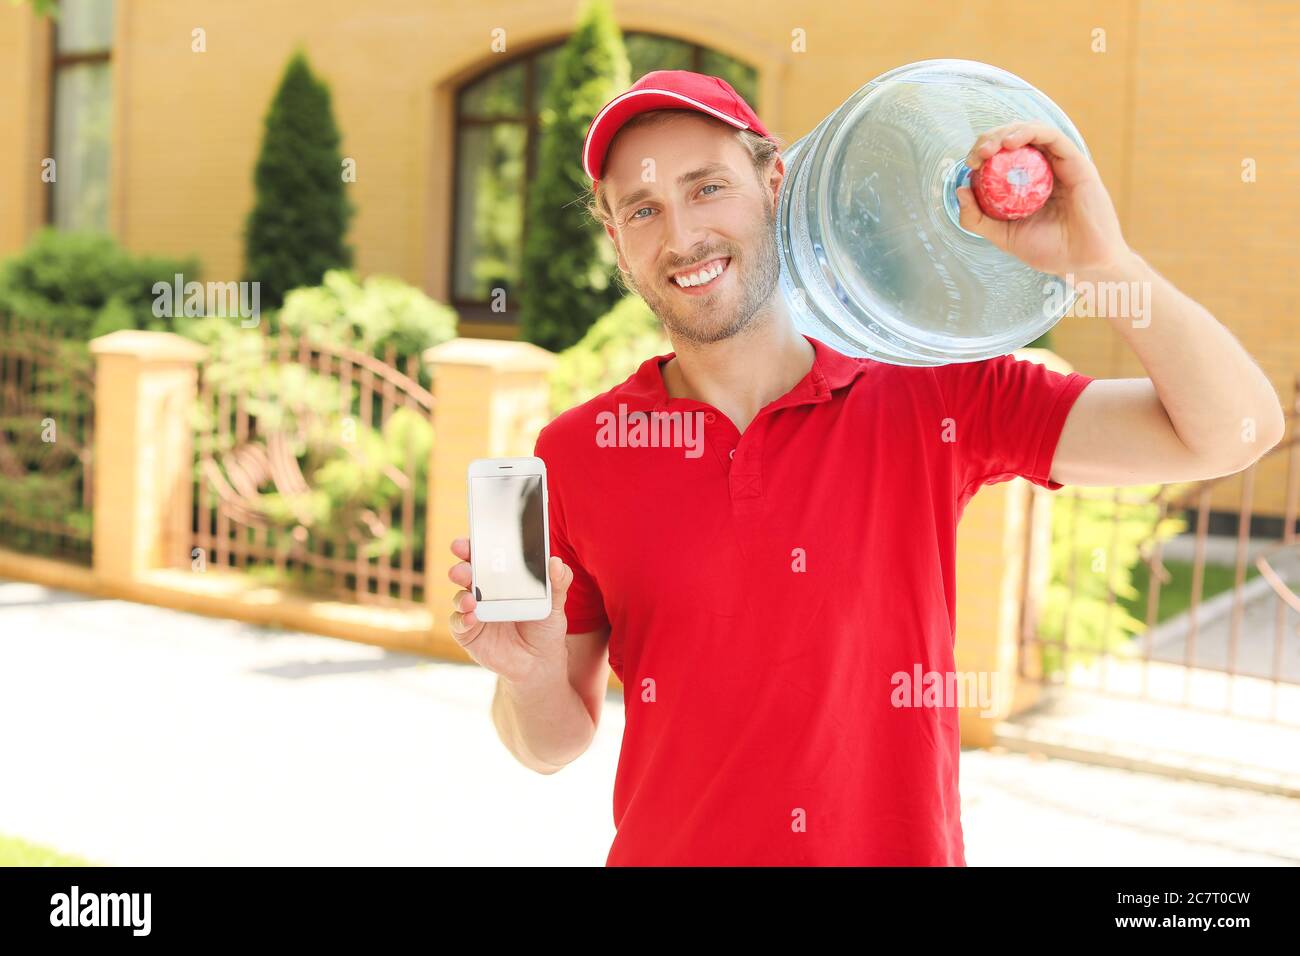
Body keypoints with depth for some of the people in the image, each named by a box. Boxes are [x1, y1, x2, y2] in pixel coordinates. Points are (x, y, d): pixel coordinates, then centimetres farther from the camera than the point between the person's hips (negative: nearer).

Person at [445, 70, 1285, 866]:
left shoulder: (933, 404, -7)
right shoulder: (576, 455, -6)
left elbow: (1231, 431, -11)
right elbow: (556, 741, 1)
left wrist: (1100, 257, -22)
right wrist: (532, 672, -20)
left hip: (906, 846, 0)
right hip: (666, 851, 0)